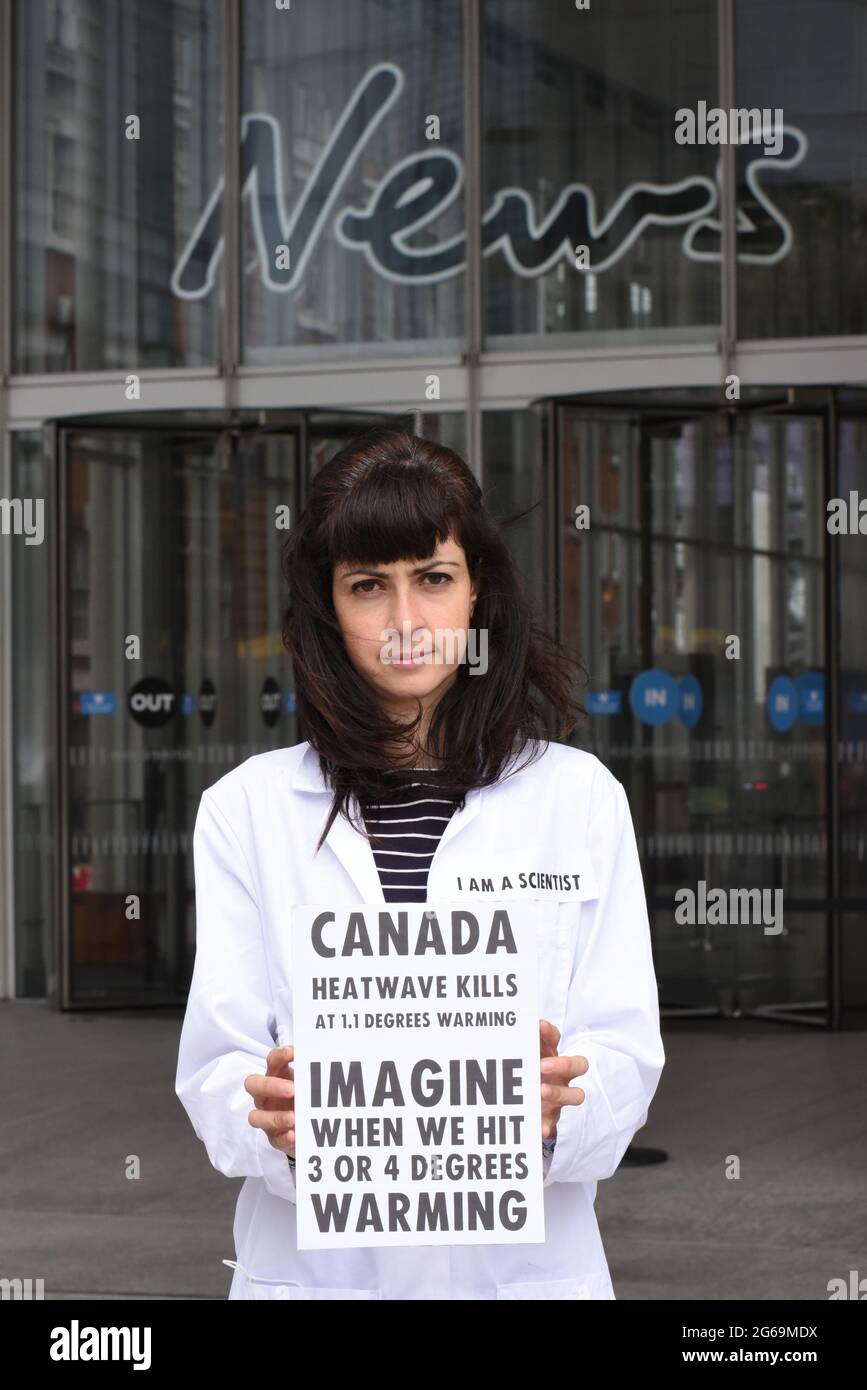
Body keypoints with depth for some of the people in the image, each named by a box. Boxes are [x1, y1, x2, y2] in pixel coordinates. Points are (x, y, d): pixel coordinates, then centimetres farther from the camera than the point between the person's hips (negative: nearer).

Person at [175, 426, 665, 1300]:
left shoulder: (581, 797, 1)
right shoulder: (245, 809, 0)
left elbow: (627, 1051, -3)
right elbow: (213, 1068, -4)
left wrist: (558, 1105, -24)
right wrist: (273, 1120, -25)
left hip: (527, 1261, 0)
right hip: (313, 1266, 0)